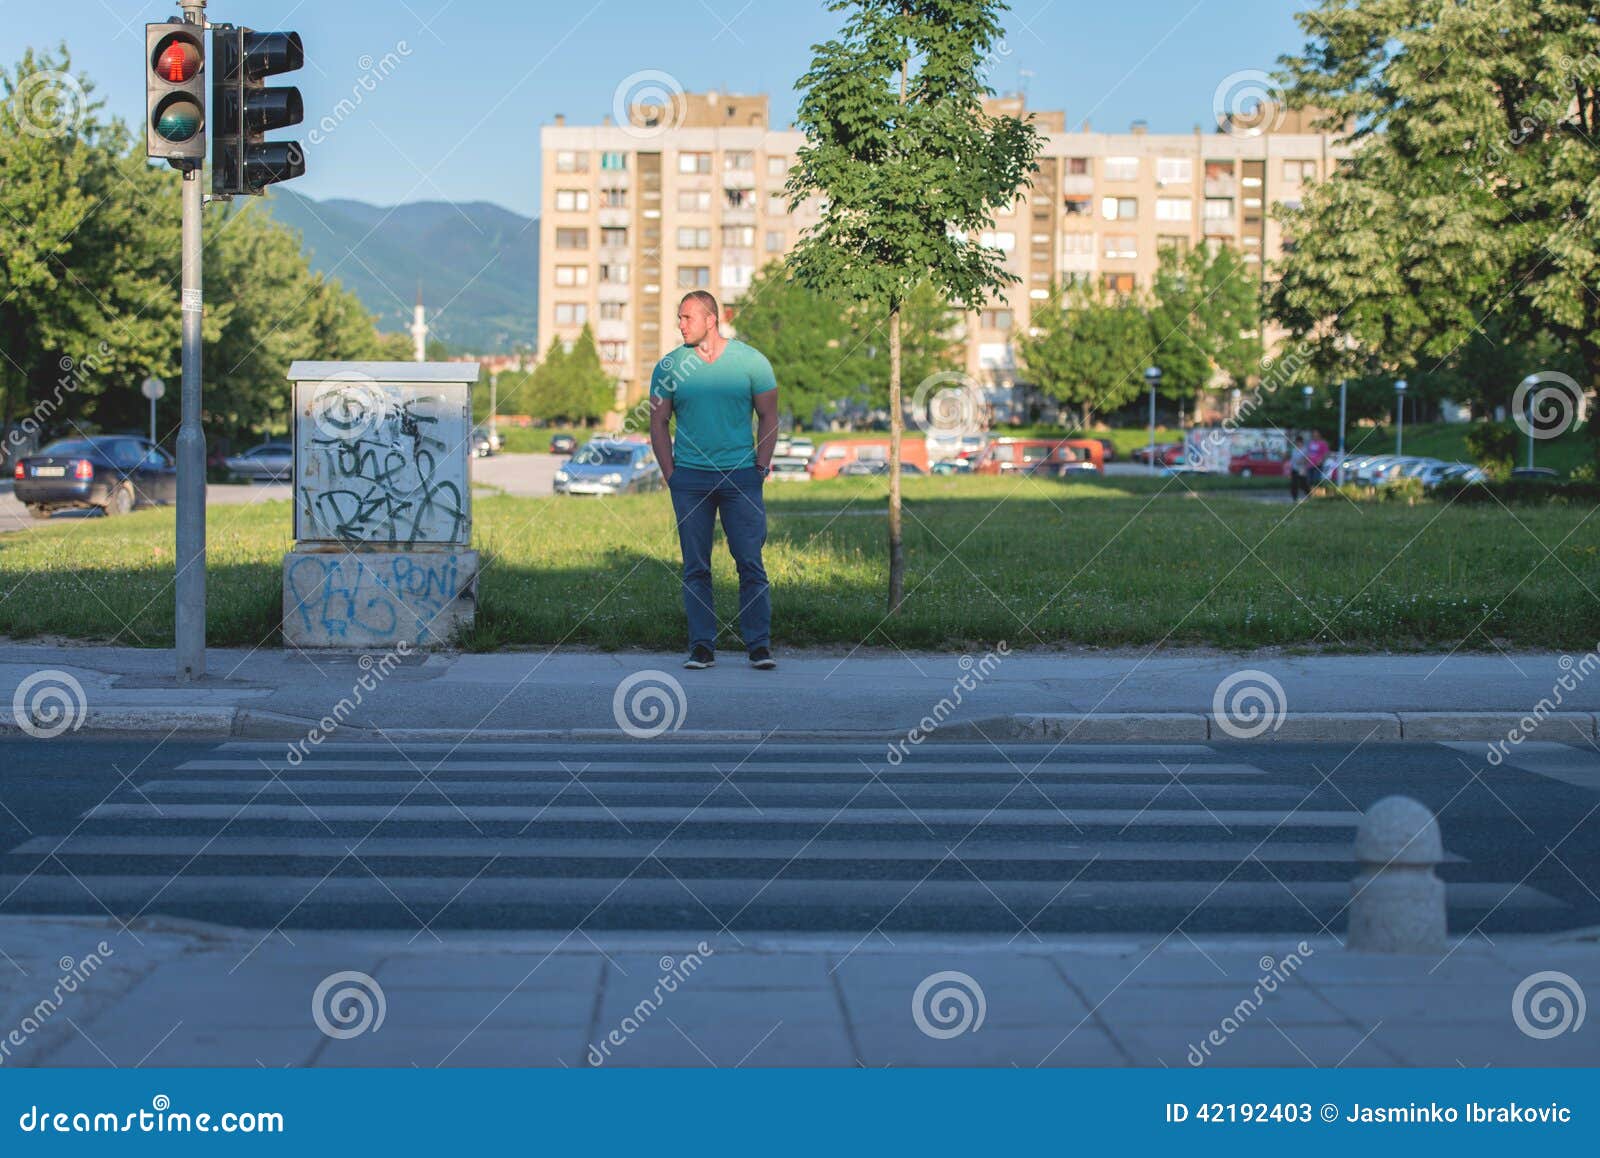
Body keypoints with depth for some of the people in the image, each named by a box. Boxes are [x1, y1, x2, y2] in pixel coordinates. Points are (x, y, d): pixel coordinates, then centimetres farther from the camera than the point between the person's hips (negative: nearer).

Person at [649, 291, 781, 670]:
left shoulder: (751, 361, 2)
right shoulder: (669, 367, 5)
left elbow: (768, 417, 7)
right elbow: (659, 422, 11)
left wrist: (761, 467, 0)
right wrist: (670, 474, 2)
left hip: (741, 475, -1)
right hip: (690, 478, 1)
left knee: (751, 564, -4)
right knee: (695, 568, 2)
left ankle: (759, 645, 1)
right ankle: (701, 647, 7)